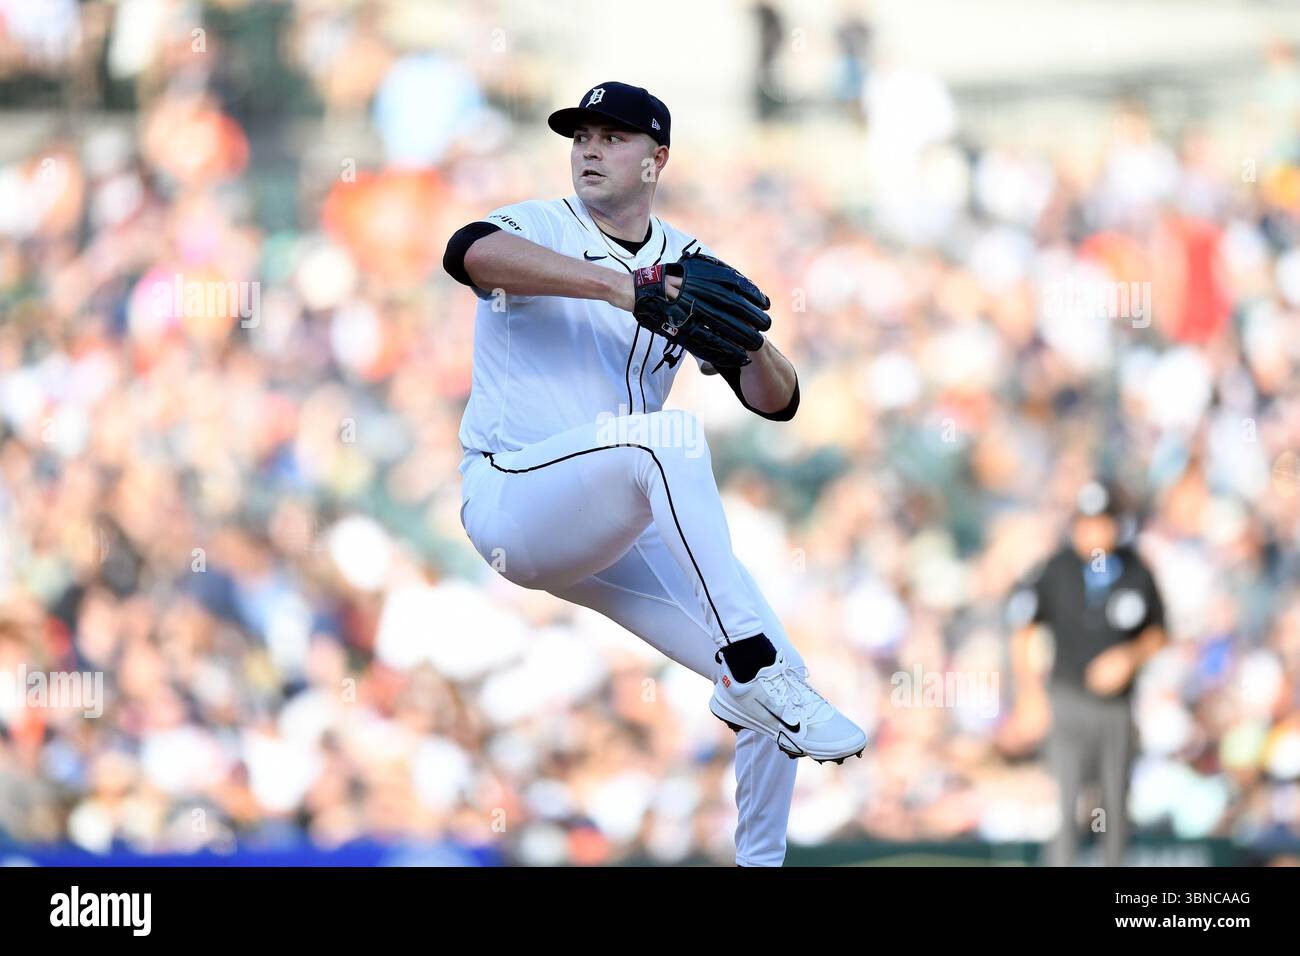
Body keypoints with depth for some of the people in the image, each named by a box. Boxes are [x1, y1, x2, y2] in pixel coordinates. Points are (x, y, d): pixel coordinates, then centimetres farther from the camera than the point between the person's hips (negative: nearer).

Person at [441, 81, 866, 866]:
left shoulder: (689, 265, 11)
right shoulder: (538, 230, -4)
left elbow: (776, 401, 6)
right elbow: (469, 251, -30)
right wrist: (618, 285, -37)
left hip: (627, 530, 6)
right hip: (513, 501, -6)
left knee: (778, 678, -3)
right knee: (668, 433, -34)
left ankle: (762, 860, 16)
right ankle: (752, 671, -38)